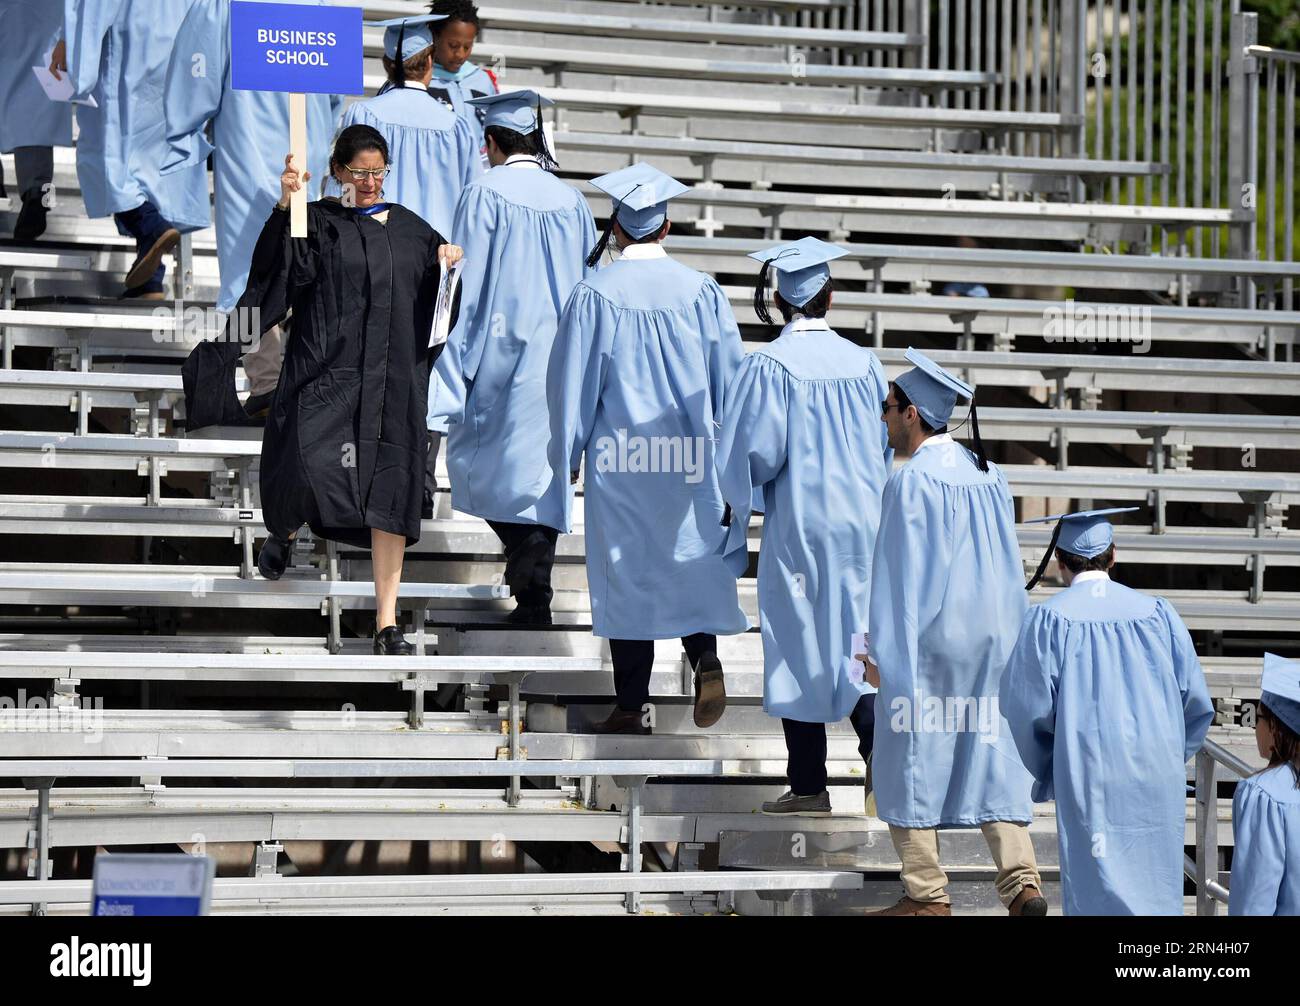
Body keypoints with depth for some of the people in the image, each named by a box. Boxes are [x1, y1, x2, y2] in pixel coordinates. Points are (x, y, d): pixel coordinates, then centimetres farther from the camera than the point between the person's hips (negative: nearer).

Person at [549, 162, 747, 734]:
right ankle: (705, 657, -5)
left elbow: (572, 382, -6)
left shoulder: (595, 296, -11)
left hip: (619, 461, -2)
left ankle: (633, 708, 11)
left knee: (626, 571, 7)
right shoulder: (702, 293, -5)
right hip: (691, 461, 2)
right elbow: (730, 380, 1)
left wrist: (566, 453, 7)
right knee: (690, 559, 18)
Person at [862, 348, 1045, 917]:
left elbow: (898, 571, -15)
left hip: (928, 641, -7)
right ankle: (1022, 883, -2)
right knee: (990, 755, 9)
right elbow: (1006, 564, 14)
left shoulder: (912, 480, -15)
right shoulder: (989, 474, 7)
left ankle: (927, 897, 6)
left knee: (913, 760, 4)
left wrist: (880, 649, -10)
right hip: (991, 635, 7)